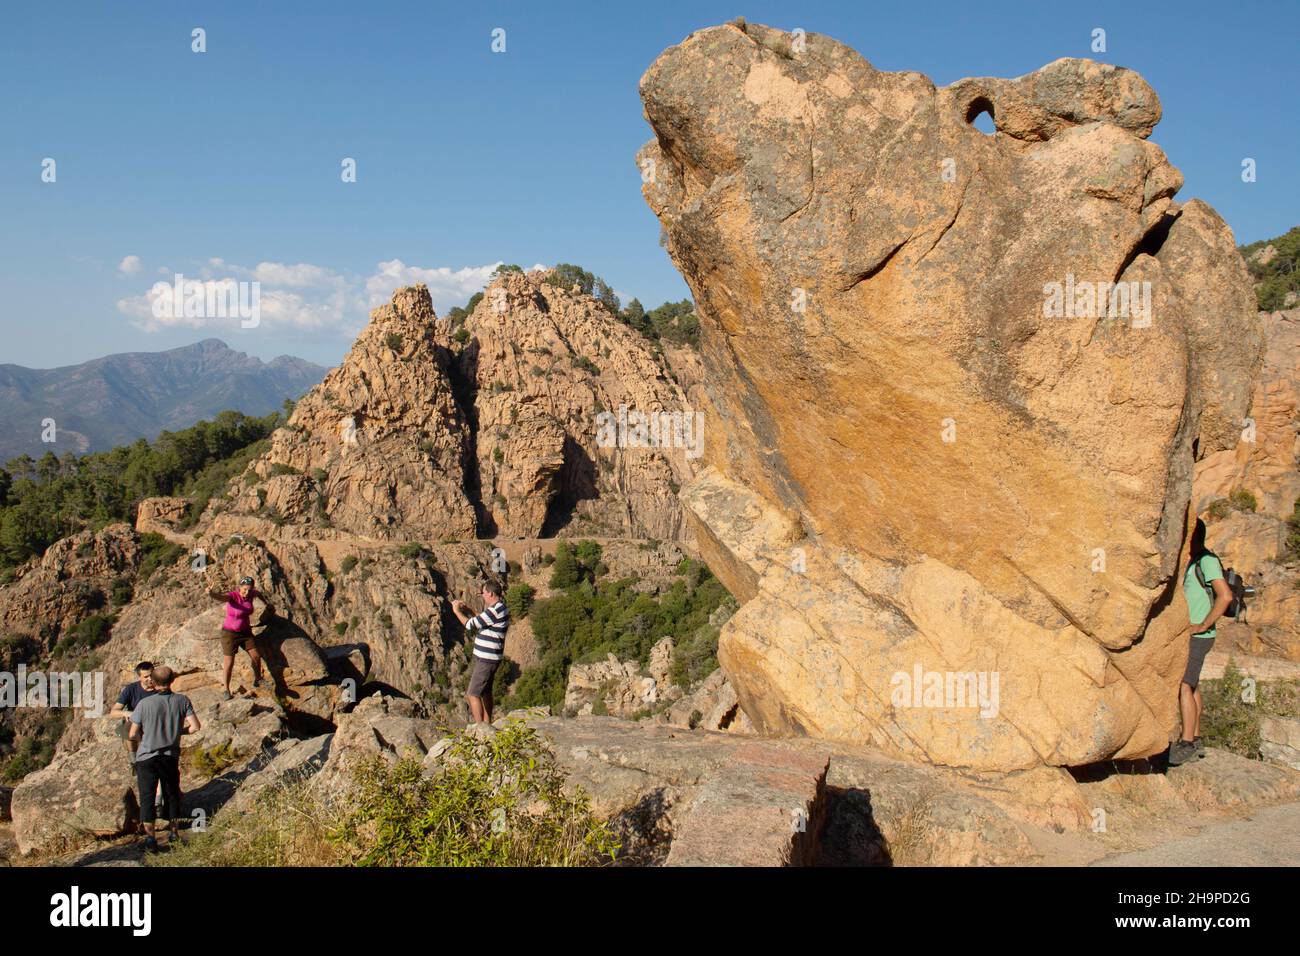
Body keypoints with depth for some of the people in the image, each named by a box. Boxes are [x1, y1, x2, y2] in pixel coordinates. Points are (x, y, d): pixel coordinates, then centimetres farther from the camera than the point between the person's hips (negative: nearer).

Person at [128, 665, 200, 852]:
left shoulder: (145, 703, -12)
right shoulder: (182, 701, -6)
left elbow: (133, 734, -7)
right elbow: (196, 726, -8)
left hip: (147, 756, -3)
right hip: (171, 756, 3)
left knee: (147, 796, 4)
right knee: (172, 794, 19)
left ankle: (150, 836, -4)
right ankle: (174, 831, 27)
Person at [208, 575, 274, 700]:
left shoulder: (250, 594, -10)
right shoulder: (232, 596, -27)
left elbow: (258, 593, 16)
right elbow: (219, 597, -51)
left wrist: (267, 604, 21)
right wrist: (211, 594, -72)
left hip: (245, 631, 5)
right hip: (230, 633, -5)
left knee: (256, 657, 7)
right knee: (228, 663, -4)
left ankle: (257, 680, 31)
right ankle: (227, 691, 14)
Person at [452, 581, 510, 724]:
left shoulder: (494, 611, -23)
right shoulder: (500, 608, 10)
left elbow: (471, 625, -19)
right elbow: (481, 620, 25)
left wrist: (457, 611, -6)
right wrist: (468, 609, 16)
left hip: (486, 660, -11)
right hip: (489, 658, 11)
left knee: (473, 694, -9)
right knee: (486, 692, 20)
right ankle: (487, 724, 30)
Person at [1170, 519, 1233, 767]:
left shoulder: (1207, 561, -15)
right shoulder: (1194, 561, 15)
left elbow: (1225, 595, -26)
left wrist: (1203, 625, -21)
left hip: (1198, 636, -10)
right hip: (1189, 634, 10)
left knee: (1183, 685, -10)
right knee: (1191, 684, 12)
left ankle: (1187, 744, -5)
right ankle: (1196, 739, 19)